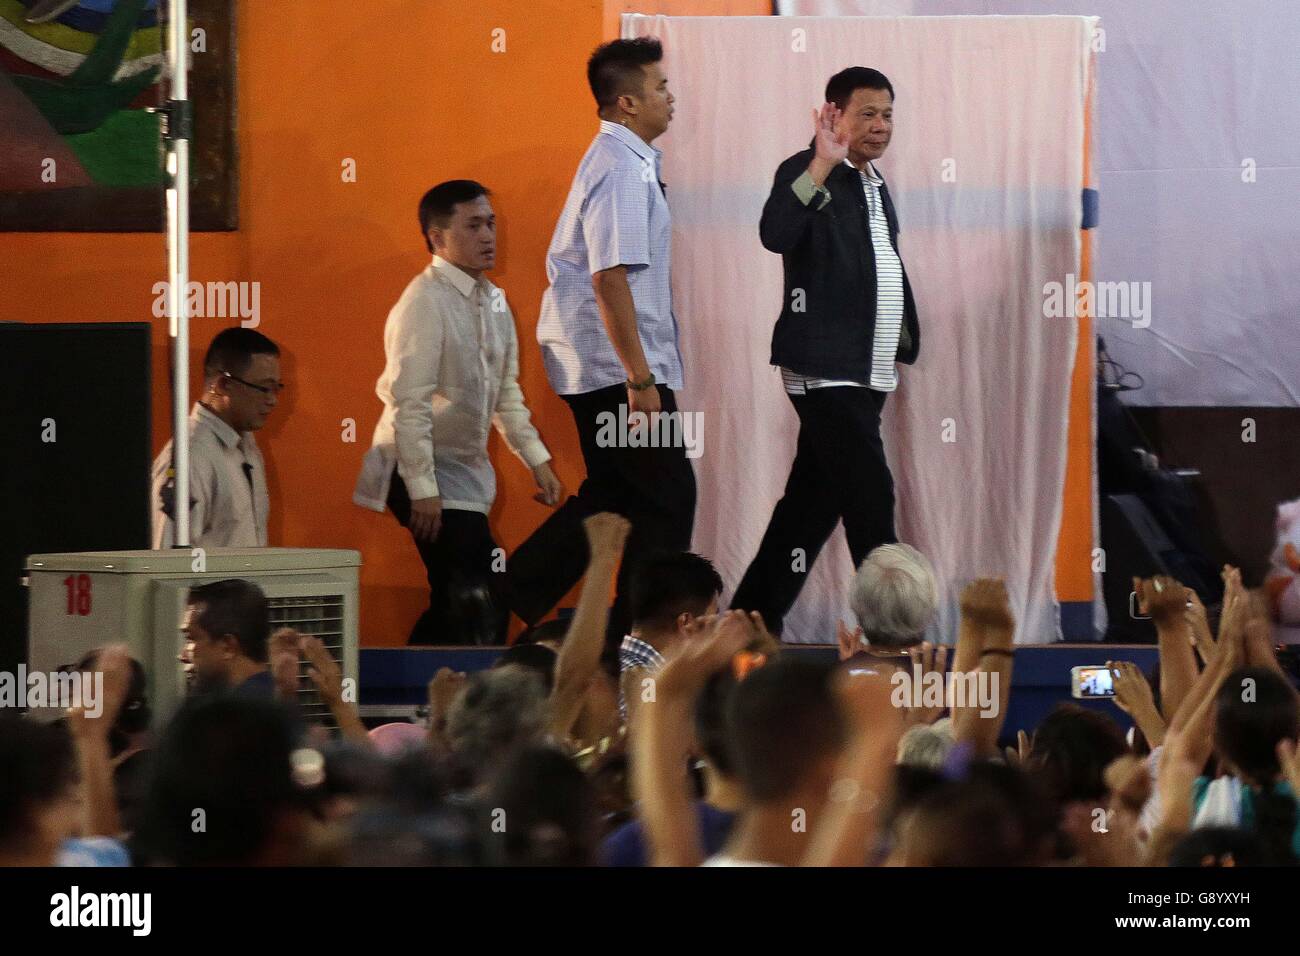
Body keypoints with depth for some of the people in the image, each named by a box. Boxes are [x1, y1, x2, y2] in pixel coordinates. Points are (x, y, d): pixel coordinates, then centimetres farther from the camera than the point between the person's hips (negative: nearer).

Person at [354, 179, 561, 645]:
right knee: (481, 602, -16)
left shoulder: (492, 301, 11)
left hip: (468, 469, 9)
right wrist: (422, 489, -23)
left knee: (453, 603, 11)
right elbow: (410, 403, -20)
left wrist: (537, 460, 14)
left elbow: (506, 393, 20)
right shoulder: (424, 303, -15)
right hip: (425, 471, -9)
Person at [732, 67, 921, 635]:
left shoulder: (875, 184, 18)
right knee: (869, 496, -11)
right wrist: (823, 164, -34)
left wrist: (900, 349, 19)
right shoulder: (806, 174, -9)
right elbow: (776, 236, -29)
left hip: (867, 374, 9)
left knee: (815, 501, 11)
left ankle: (754, 615, 18)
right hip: (826, 369, -9)